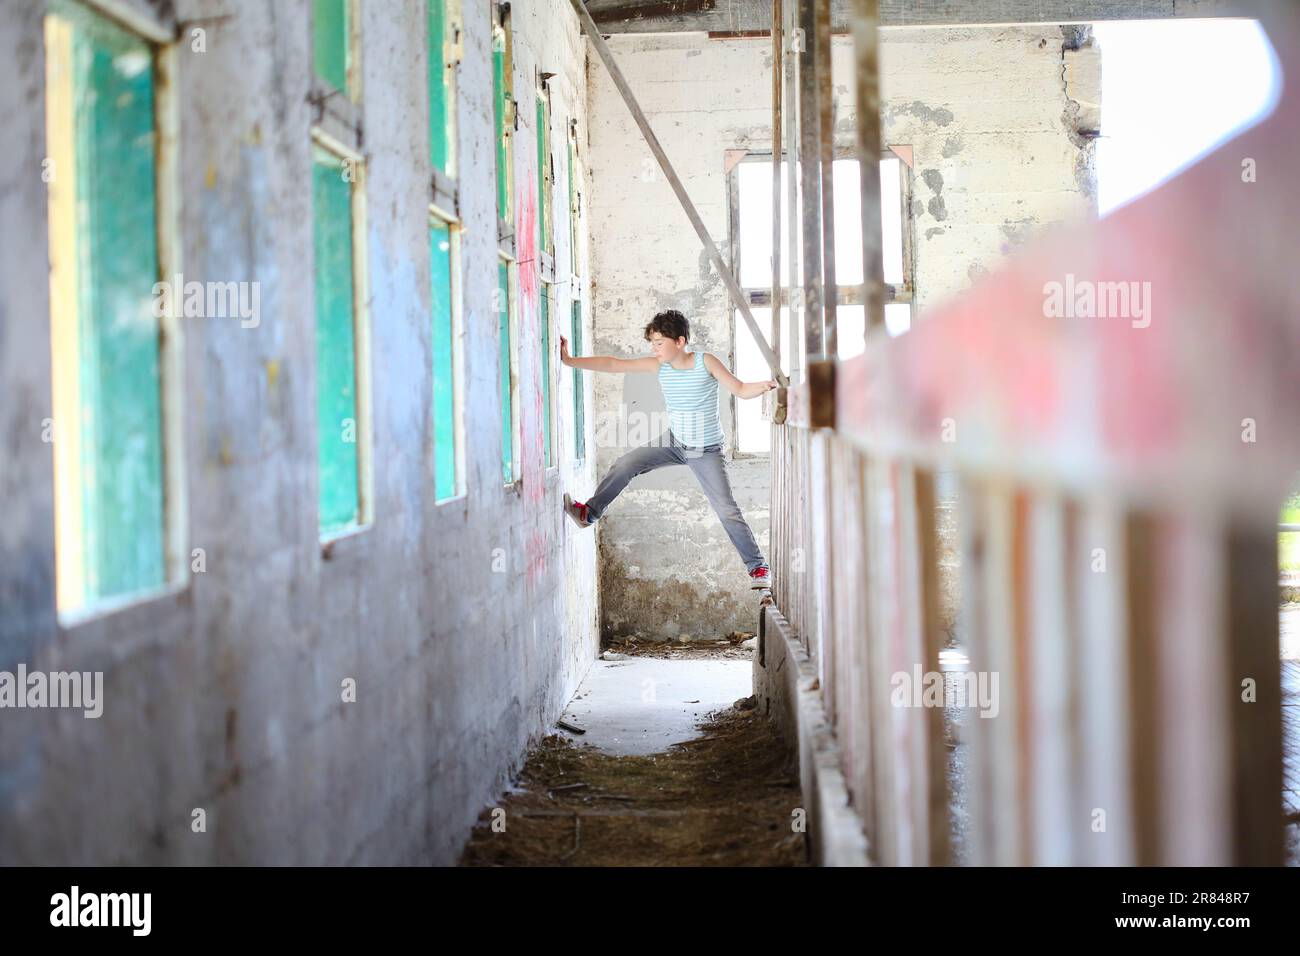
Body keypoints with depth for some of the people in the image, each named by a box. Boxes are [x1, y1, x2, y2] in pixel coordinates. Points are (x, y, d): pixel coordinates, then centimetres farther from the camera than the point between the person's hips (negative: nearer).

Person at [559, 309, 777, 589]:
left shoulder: (706, 361, -18)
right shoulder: (658, 365, -7)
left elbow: (741, 390, -16)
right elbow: (612, 364, -7)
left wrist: (764, 385, -37)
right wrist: (569, 361, -9)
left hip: (706, 452, -4)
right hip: (674, 442, 4)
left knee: (727, 510, -7)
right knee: (625, 465, -3)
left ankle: (757, 566, 4)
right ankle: (589, 513, 15)